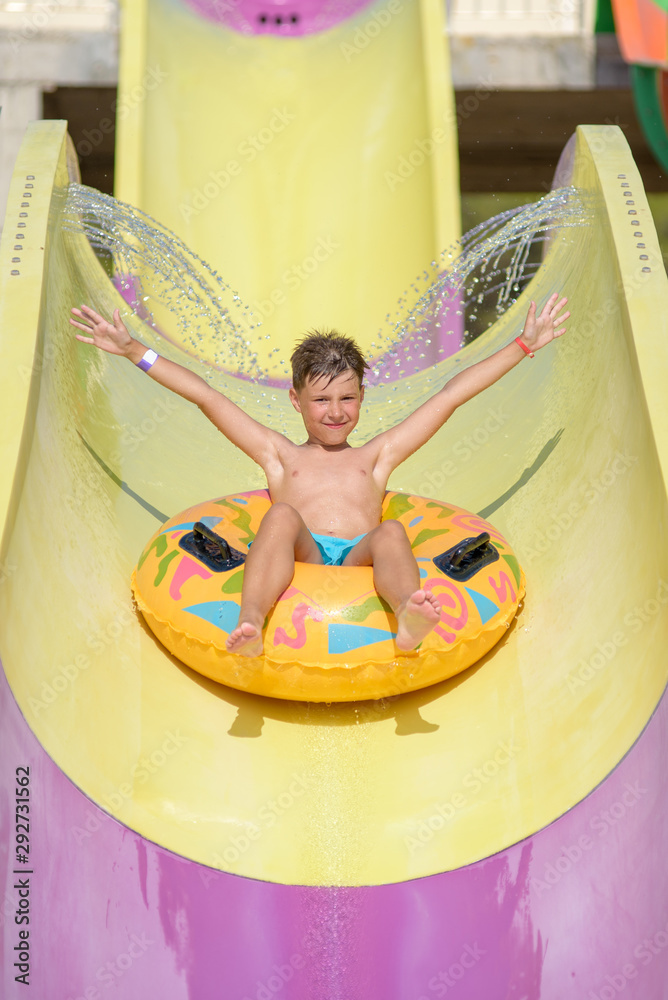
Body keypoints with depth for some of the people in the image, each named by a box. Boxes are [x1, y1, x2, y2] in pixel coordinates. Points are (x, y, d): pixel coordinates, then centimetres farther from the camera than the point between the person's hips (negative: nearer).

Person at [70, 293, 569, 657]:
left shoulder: (376, 456, 32)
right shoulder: (280, 455, 30)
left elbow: (450, 395, 30)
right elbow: (206, 396, 26)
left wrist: (524, 345, 30)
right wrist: (133, 350, 24)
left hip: (361, 559, 1)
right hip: (298, 558, -1)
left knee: (391, 533, -31)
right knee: (282, 514, -30)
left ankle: (408, 616, -65)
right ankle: (250, 624, -57)